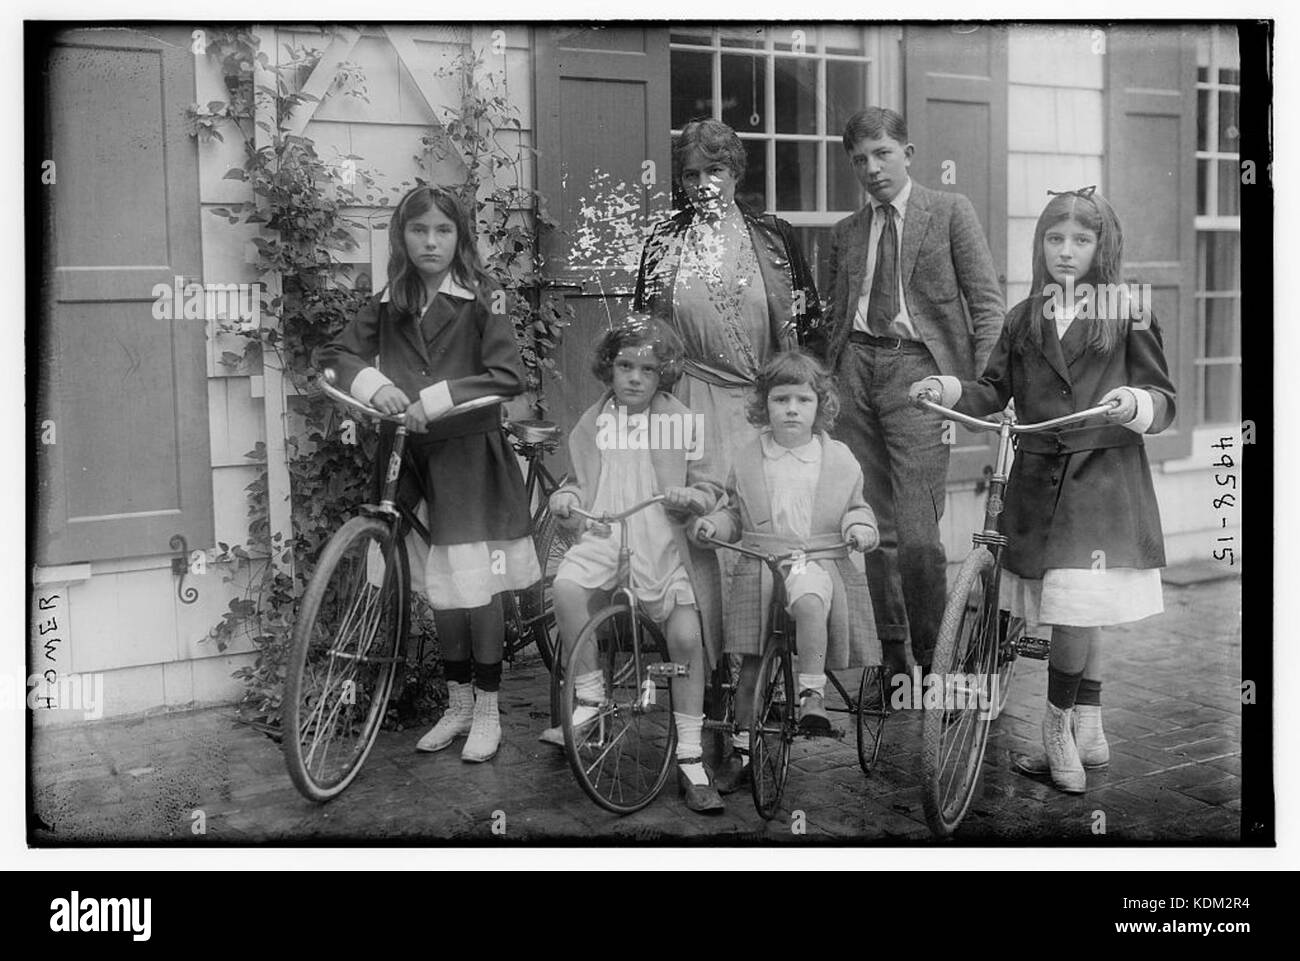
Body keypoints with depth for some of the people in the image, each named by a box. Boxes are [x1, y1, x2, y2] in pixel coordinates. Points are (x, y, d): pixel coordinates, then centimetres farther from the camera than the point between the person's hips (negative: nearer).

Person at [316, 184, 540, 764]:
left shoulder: (479, 302, -7)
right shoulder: (389, 307, 7)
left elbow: (507, 377, -17)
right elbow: (332, 355, 4)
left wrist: (433, 400, -24)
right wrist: (373, 384, -16)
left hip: (471, 459, -4)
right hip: (414, 459, 4)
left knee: (478, 589, 1)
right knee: (440, 592, 12)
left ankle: (487, 710, 17)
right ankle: (458, 704, 28)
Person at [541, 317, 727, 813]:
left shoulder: (681, 422, 3)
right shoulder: (593, 424, 11)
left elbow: (709, 485, 7)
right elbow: (581, 481, 22)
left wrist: (691, 497, -15)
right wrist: (566, 496, 0)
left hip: (664, 546, -2)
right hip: (603, 538, 2)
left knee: (686, 637, -14)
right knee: (566, 585, -29)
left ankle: (690, 761, 1)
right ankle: (589, 701, -11)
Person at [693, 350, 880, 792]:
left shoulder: (840, 459, 5)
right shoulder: (747, 459, 7)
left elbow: (855, 507, 17)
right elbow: (735, 512, 19)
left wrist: (860, 525, -4)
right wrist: (714, 524, 0)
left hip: (822, 562, -2)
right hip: (760, 566, 2)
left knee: (809, 596, -39)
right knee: (752, 667, 2)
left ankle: (812, 694, -31)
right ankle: (741, 750, 19)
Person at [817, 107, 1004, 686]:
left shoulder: (950, 211, 7)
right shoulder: (846, 232, 19)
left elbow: (988, 303, 3)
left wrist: (978, 386, -6)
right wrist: (823, 386, 8)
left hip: (917, 367, -4)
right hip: (854, 368, 4)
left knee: (917, 536, -11)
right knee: (873, 529, 5)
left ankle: (933, 656, 3)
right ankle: (891, 650, 17)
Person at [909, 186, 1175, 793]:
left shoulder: (1128, 312, 0)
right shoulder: (1023, 318, 10)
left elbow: (1163, 401, -1)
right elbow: (995, 393, 12)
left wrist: (1136, 404, -22)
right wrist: (949, 390, -6)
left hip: (1104, 477, -3)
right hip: (1037, 478, 4)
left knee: (1078, 608, -13)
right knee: (1073, 618, 12)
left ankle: (1060, 726, 9)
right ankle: (1087, 729, 28)